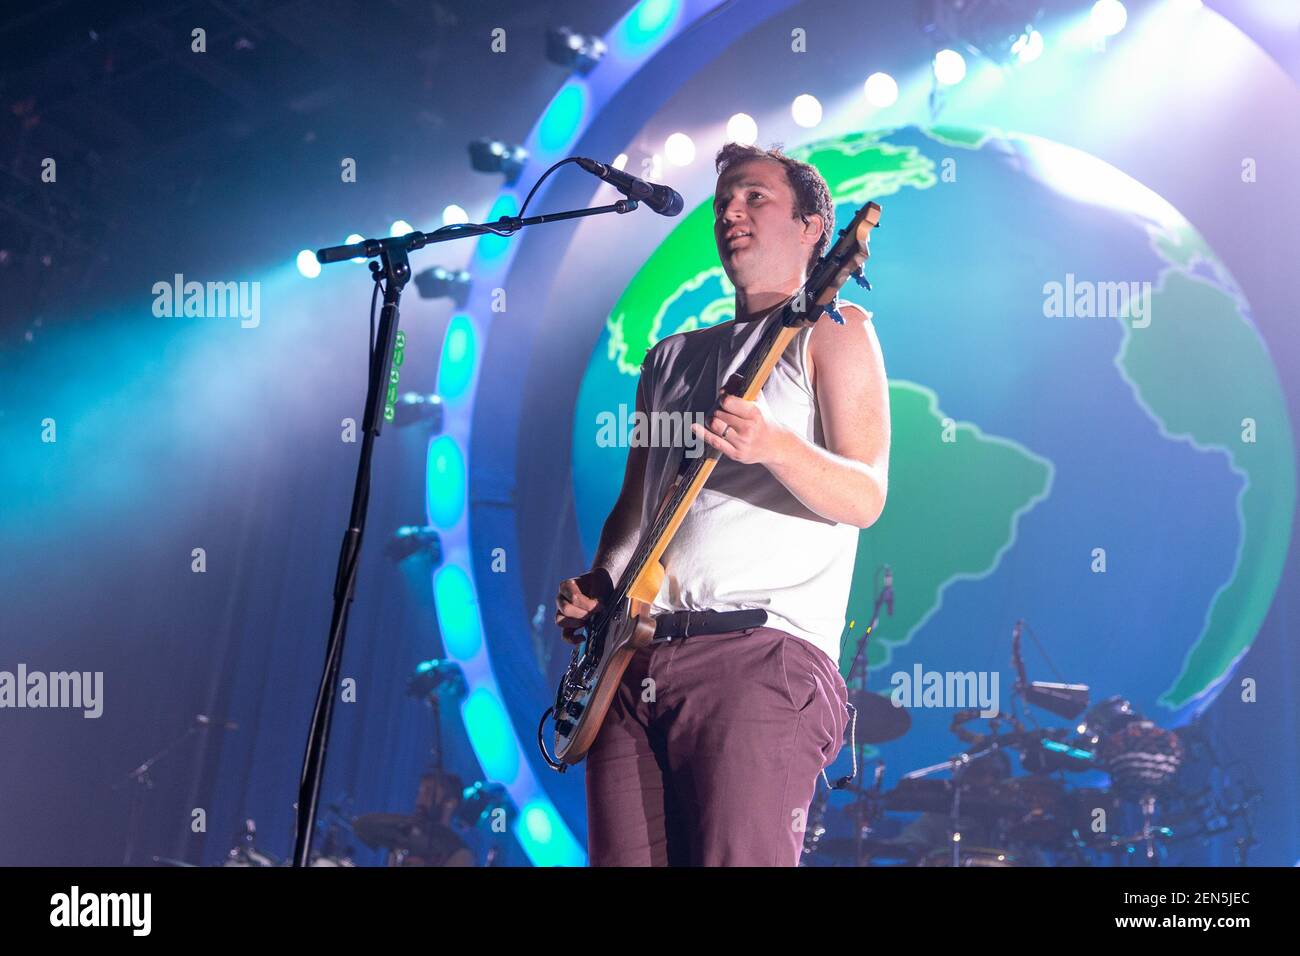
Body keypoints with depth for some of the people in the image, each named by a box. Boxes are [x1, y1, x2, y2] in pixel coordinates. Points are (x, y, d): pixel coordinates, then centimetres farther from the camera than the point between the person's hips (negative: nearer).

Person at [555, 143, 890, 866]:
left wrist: (774, 446, -24)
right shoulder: (671, 356, 24)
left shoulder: (832, 330, 7)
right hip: (635, 654, 6)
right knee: (623, 859, 2)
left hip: (762, 649, -5)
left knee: (739, 857, -13)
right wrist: (598, 587, 7)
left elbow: (867, 497, -6)